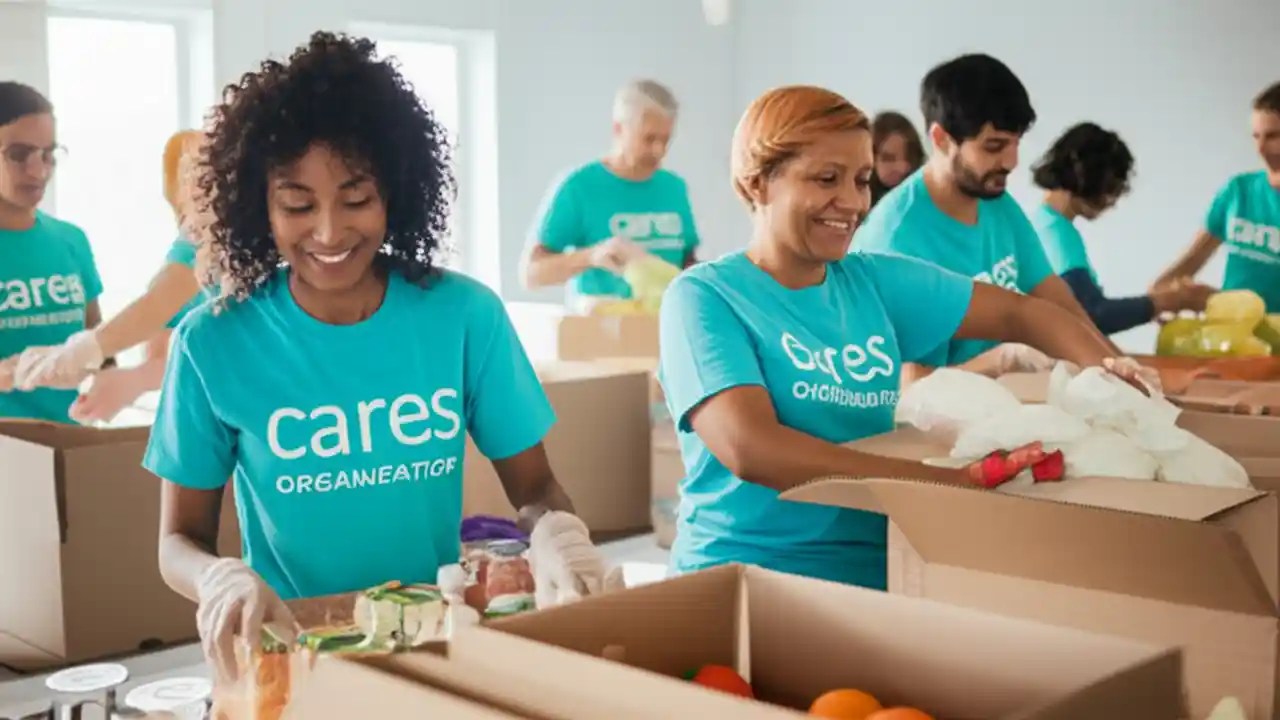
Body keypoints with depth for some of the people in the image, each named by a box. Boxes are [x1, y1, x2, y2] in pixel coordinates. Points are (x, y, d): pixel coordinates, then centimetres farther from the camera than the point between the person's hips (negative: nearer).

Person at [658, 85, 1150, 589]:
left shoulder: (876, 281, 8)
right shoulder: (705, 296, -8)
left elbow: (1019, 313, 13)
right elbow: (750, 448, -22)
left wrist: (1107, 372, -9)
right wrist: (945, 482, -28)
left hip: (873, 575, 6)